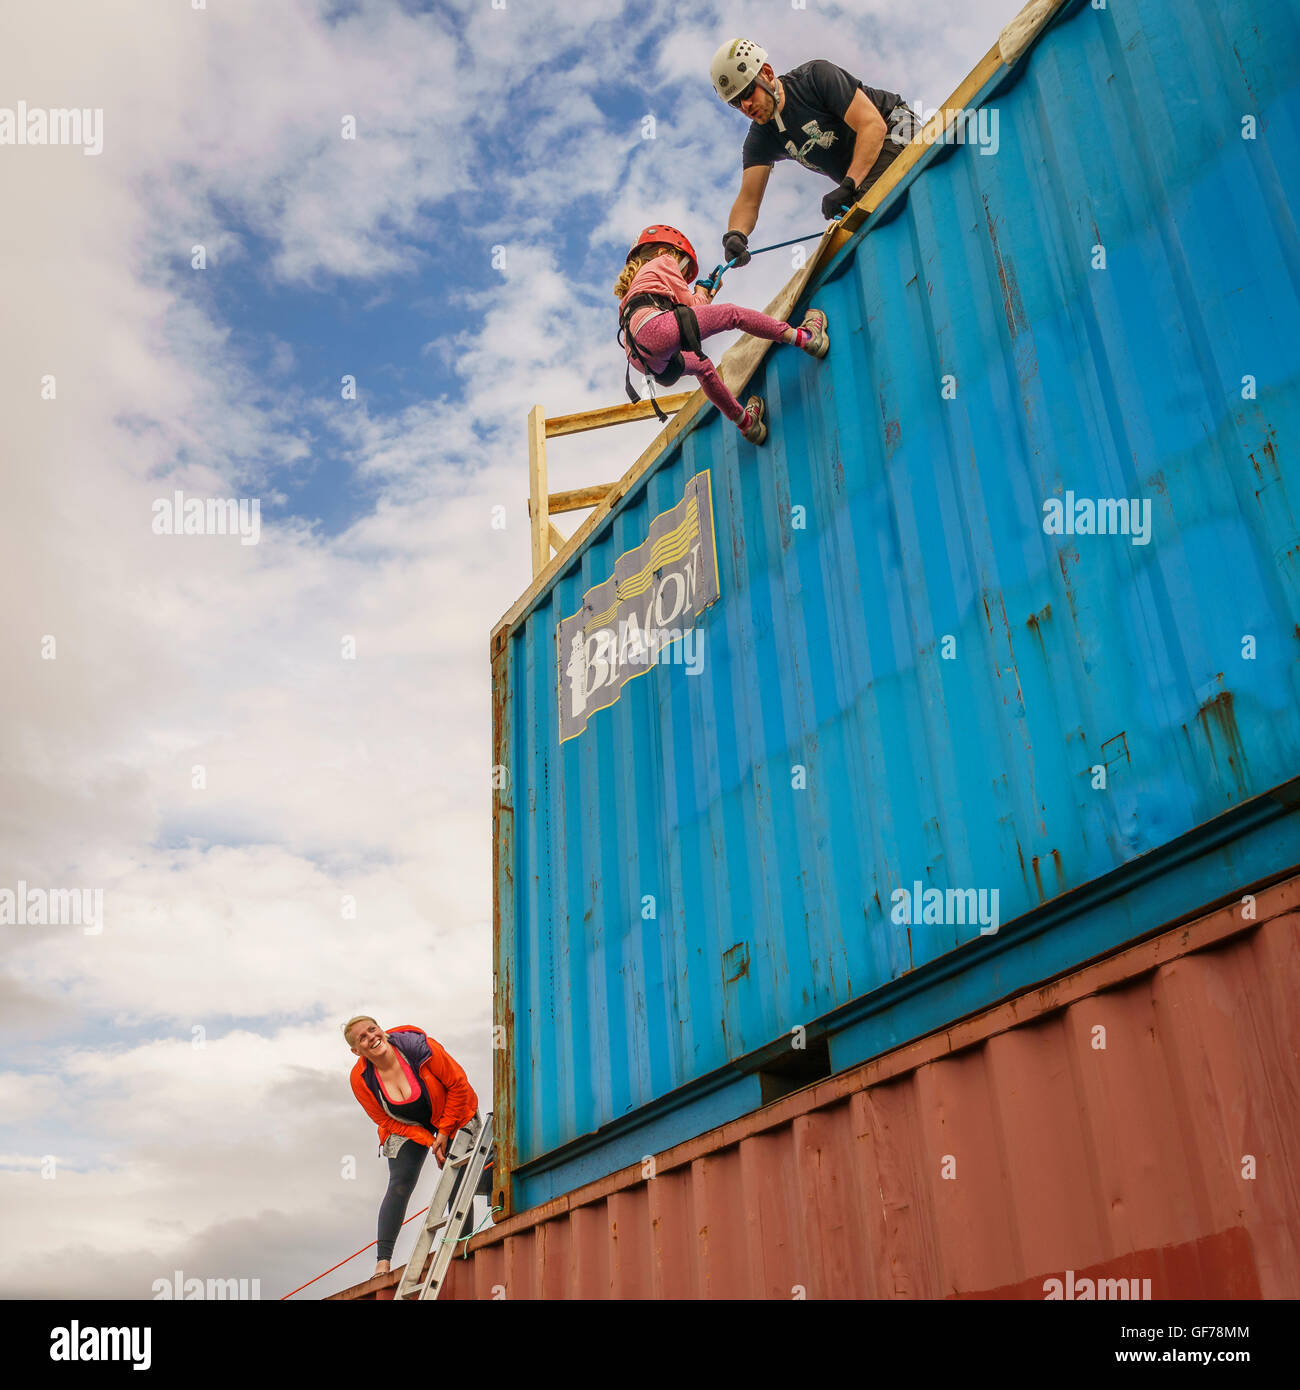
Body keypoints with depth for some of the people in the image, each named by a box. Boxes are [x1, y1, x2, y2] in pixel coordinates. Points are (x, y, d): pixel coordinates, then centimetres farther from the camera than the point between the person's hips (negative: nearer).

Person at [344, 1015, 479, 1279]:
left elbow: (458, 1084, -19)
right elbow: (386, 1121, -10)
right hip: (406, 1127, 1)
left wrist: (444, 1132, -16)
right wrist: (429, 1142, -18)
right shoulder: (361, 1080, -21)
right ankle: (383, 1260, -10)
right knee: (400, 1184, -14)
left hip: (452, 1116, -1)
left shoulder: (418, 1046, -30)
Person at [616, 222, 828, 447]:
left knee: (702, 366, 32)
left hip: (644, 358, 9)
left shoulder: (638, 279, 42)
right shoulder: (663, 261, 20)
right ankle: (805, 337, 0)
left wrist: (704, 297, 41)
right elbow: (689, 303, 13)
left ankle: (745, 421, 37)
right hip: (655, 328, -9)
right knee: (732, 314, 1)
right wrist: (701, 295, 34)